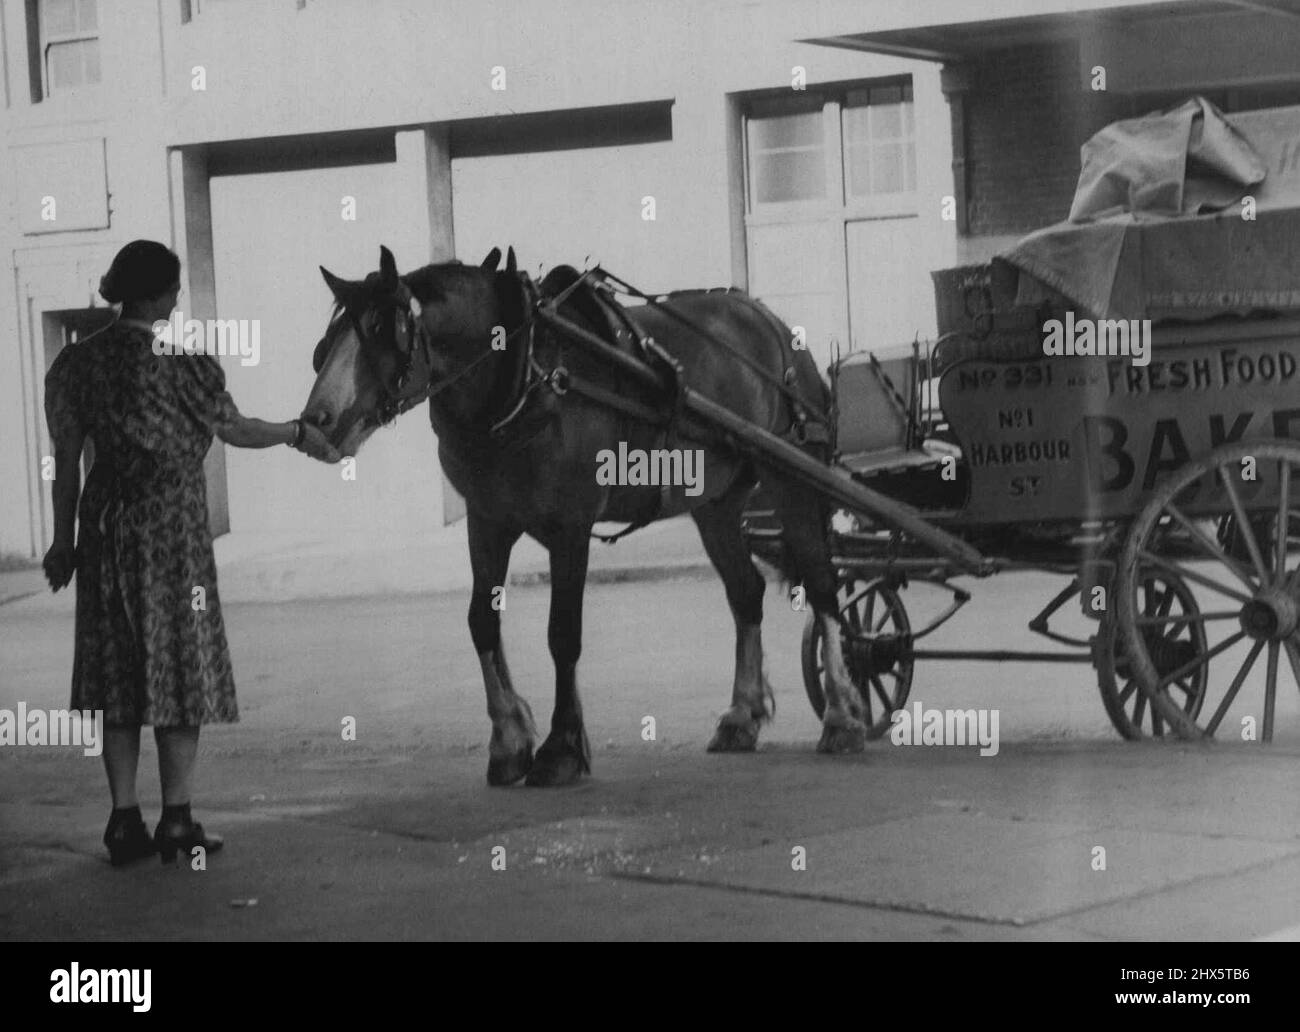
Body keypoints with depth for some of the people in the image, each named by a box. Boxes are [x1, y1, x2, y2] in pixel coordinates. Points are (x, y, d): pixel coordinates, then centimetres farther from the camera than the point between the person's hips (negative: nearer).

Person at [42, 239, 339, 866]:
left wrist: (64, 539, 12)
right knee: (181, 668, 4)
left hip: (106, 530, 4)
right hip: (174, 527, -4)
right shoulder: (184, 362, -9)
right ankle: (176, 821, 4)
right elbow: (233, 430, 3)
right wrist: (298, 433, 19)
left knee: (118, 674, 9)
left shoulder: (78, 362, 2)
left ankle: (124, 821, 7)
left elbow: (66, 461, 4)